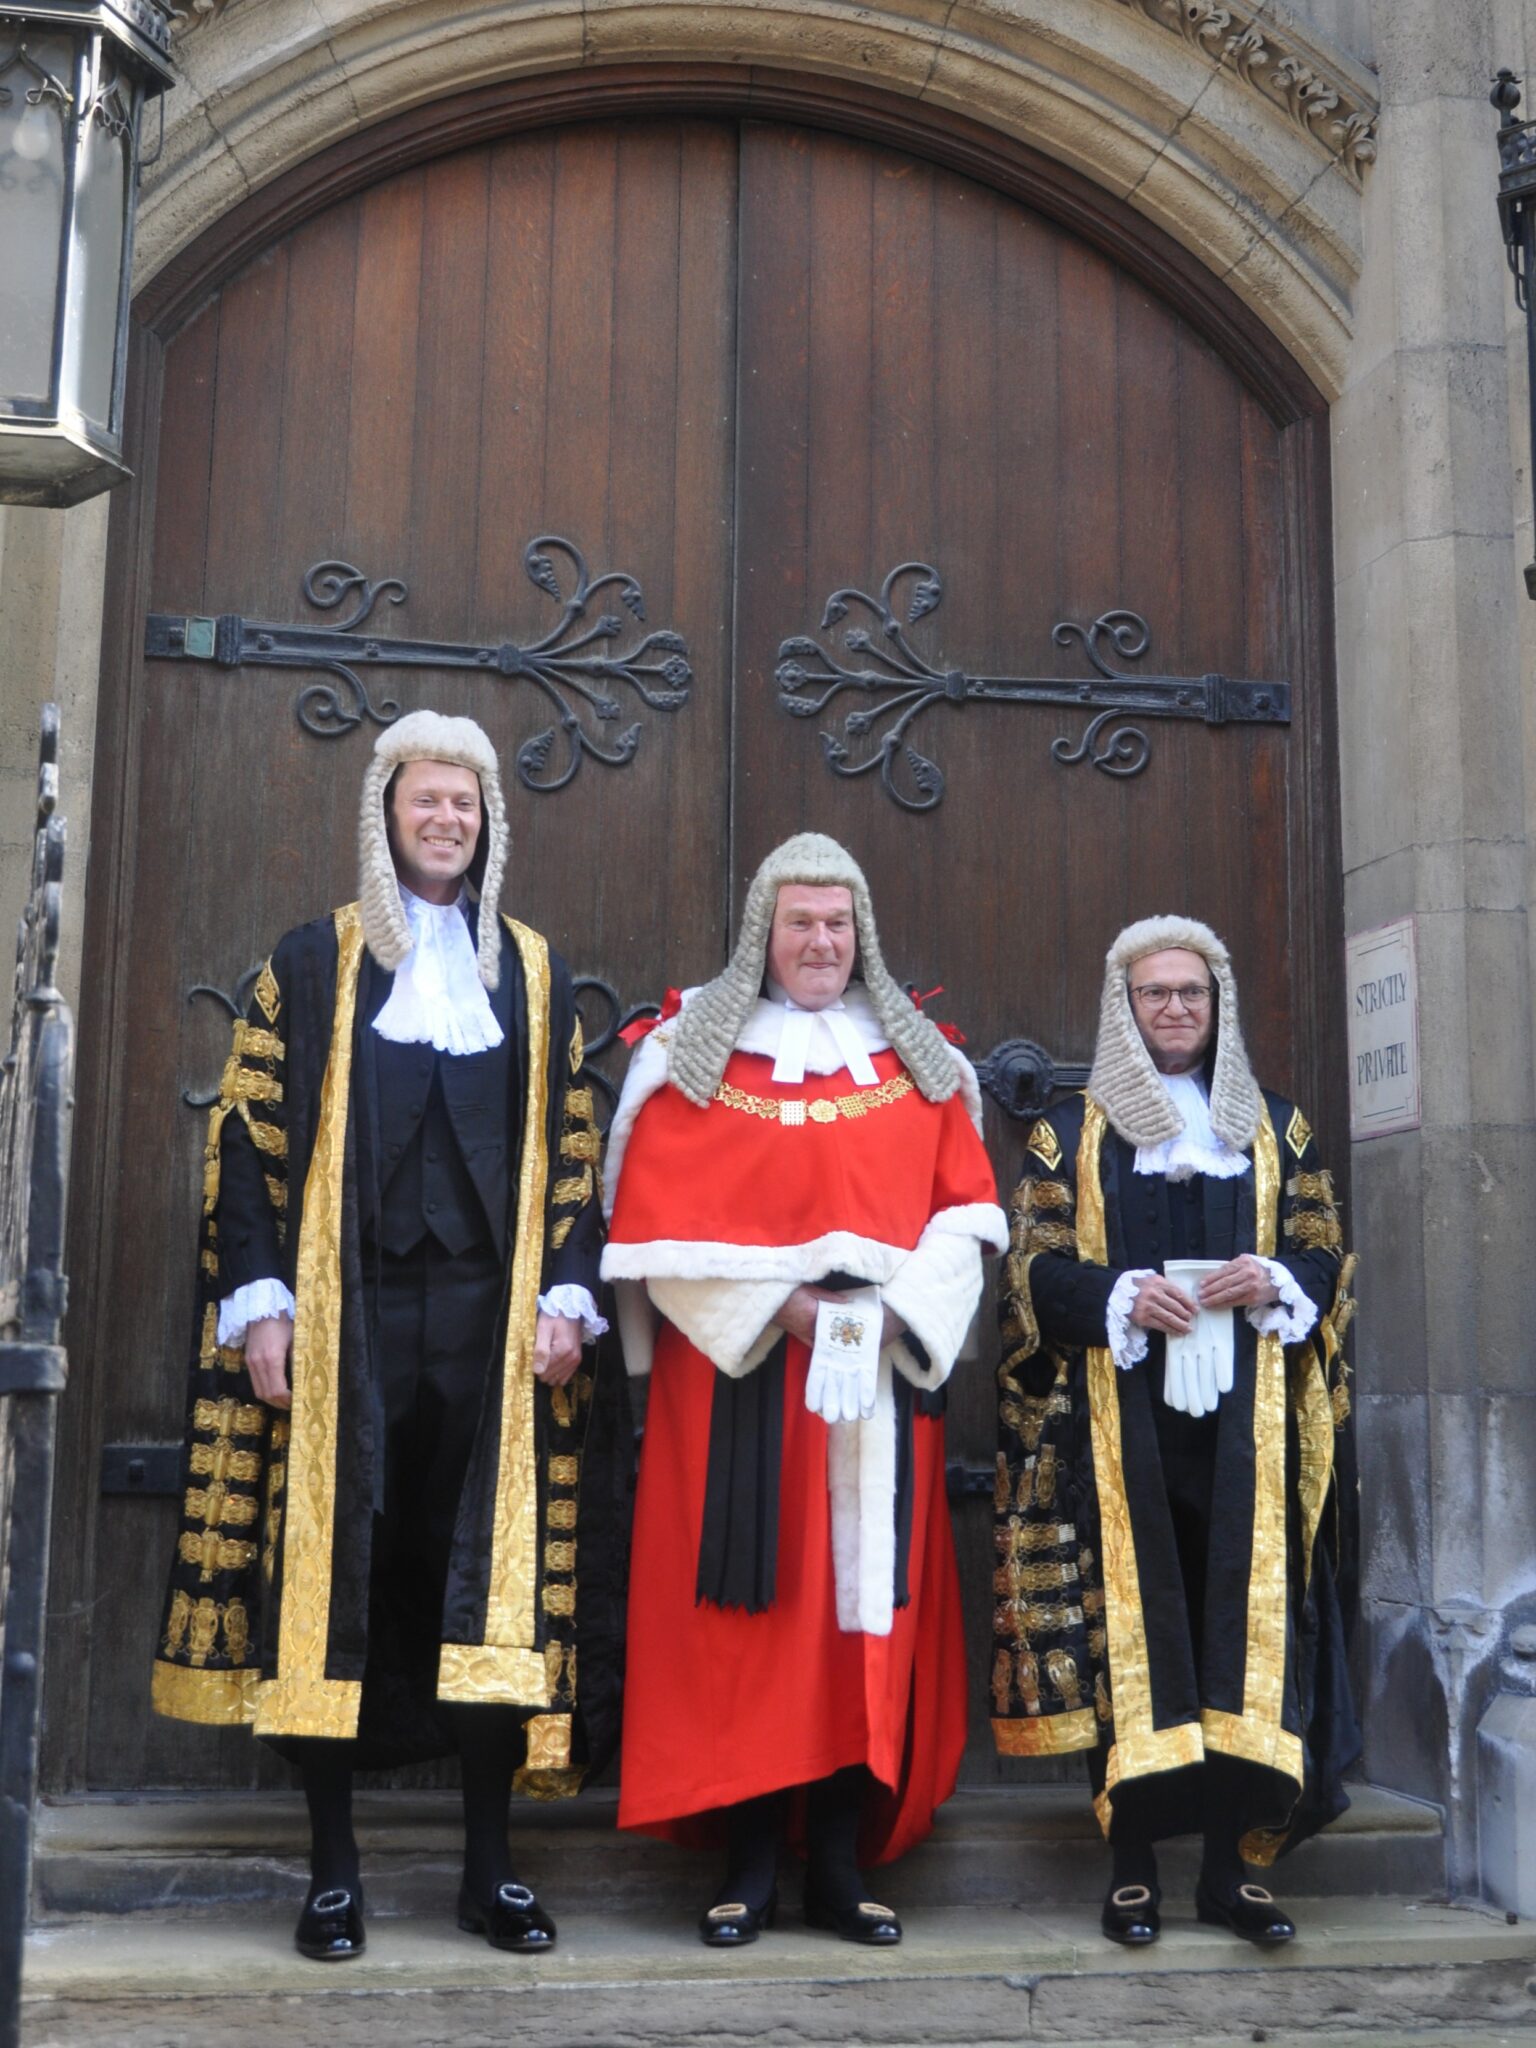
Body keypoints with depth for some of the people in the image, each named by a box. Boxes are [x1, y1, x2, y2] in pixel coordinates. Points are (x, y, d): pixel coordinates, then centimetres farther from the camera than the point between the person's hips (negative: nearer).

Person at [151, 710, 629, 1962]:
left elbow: (572, 1149, 11)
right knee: (333, 1573, -1)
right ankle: (334, 1870, 10)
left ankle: (490, 1868, 11)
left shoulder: (534, 973, 14)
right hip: (347, 1317, -1)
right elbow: (249, 1139, 3)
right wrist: (259, 1299, -6)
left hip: (490, 1316, 2)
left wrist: (567, 1295, 1)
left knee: (498, 1581, 0)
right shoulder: (315, 964, 8)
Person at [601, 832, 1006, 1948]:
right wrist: (776, 1302, -13)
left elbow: (966, 1207, 7)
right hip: (738, 1371, -2)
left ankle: (842, 1857, 12)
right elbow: (656, 1223, -3)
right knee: (748, 1607, -2)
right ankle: (750, 1862, 8)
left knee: (868, 1604, 3)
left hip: (883, 1374, 2)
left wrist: (899, 1305, -9)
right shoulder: (695, 1052, 4)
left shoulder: (919, 1057, 12)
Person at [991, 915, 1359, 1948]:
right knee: (1130, 1617, -4)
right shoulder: (1074, 1131, 9)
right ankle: (1134, 1861, 3)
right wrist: (1123, 1295, -14)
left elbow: (1326, 1254, 12)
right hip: (1121, 1414, -1)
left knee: (1246, 1617, -3)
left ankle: (1232, 1860, 5)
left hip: (1245, 1419, 2)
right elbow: (1036, 1266, 3)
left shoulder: (1276, 1126, 15)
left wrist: (1271, 1282, -9)